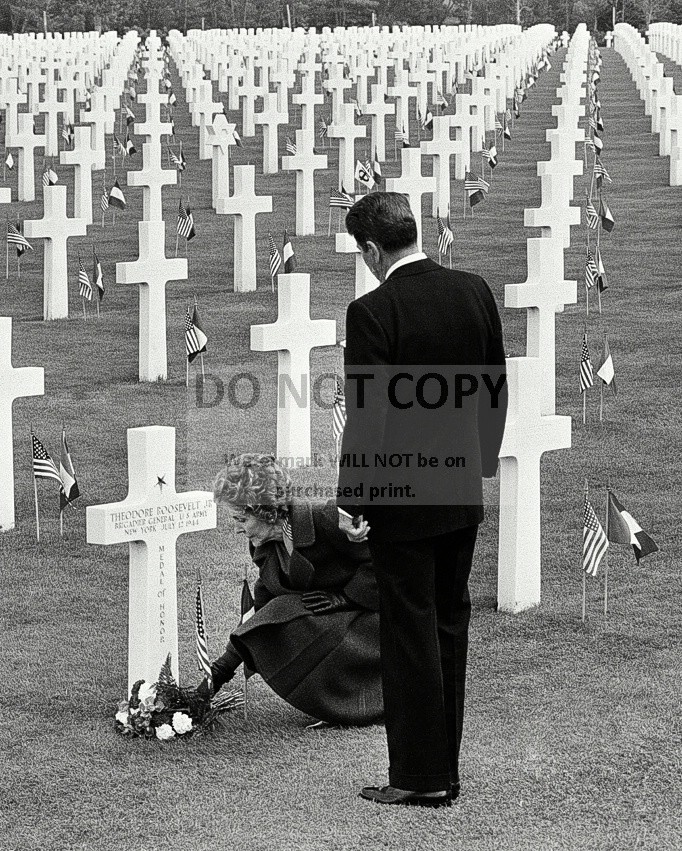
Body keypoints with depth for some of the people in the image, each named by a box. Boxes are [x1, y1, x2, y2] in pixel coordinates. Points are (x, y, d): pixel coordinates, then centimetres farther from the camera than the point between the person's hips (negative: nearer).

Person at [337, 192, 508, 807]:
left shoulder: (373, 311, -17)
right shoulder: (475, 292, 1)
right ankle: (445, 768, 22)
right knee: (450, 627, 14)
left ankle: (420, 777, 7)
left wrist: (352, 502, -10)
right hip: (464, 493, 6)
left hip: (402, 497, -6)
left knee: (411, 634, 2)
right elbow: (497, 388, 8)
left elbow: (367, 413, -17)